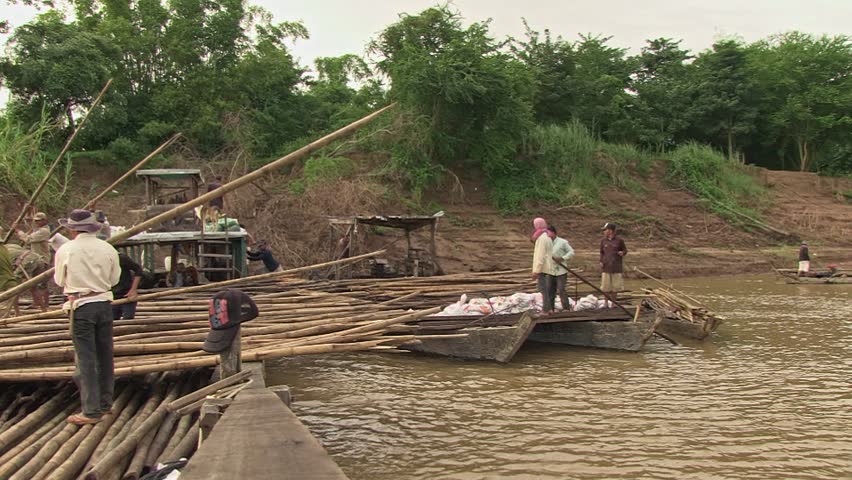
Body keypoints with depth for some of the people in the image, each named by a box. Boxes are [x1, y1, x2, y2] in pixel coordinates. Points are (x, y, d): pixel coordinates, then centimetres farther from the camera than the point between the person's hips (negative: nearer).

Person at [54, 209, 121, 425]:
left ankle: (91, 411, 0)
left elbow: (59, 280, 4)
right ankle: (105, 403, 25)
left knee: (86, 359, -1)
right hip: (104, 304, 4)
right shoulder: (108, 249, 0)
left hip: (80, 307, -4)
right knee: (105, 355, 14)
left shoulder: (65, 250, -8)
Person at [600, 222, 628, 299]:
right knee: (606, 287, 3)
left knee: (615, 287, 5)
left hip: (617, 267, -2)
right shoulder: (603, 240, 5)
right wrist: (601, 261, -1)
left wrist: (622, 253, -15)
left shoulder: (619, 240, -3)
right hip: (606, 267, 2)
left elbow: (625, 250, 7)